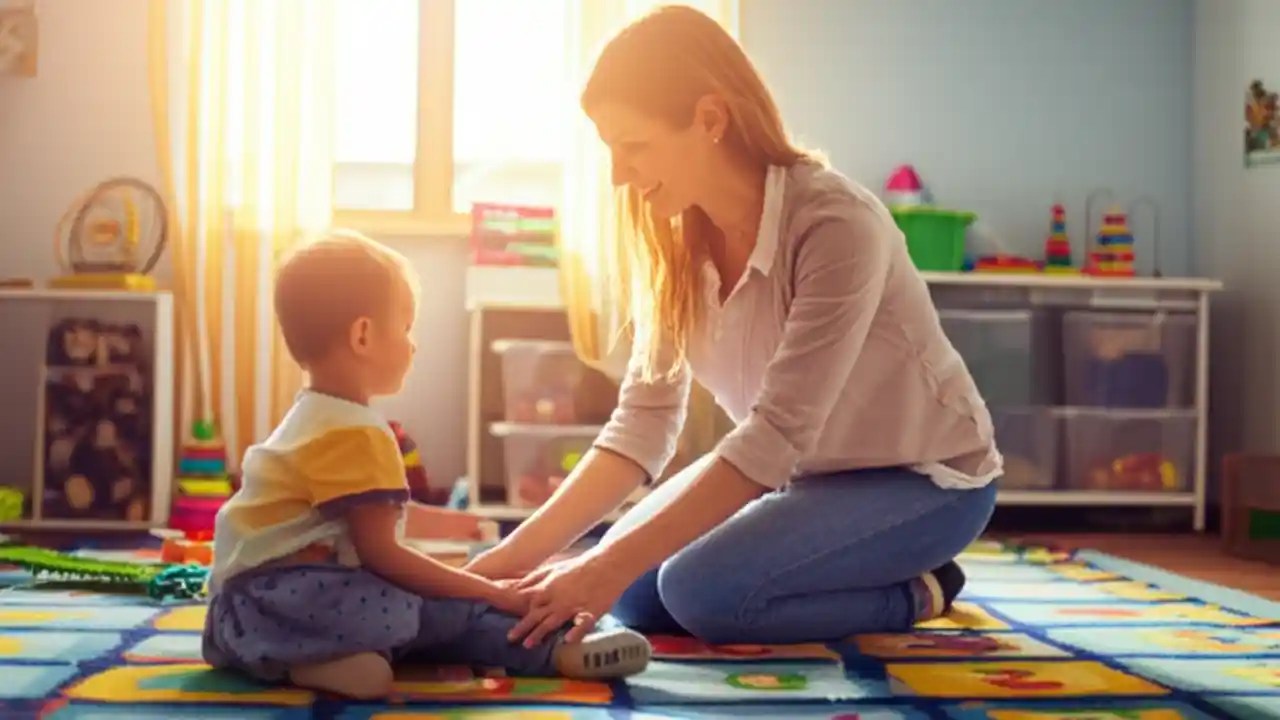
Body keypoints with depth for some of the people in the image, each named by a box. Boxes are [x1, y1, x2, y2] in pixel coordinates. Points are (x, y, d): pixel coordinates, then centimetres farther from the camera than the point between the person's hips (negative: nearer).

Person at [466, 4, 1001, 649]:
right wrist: (527, 546, -22)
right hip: (799, 470, 7)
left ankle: (915, 593, -1)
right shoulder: (675, 241, -9)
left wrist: (611, 566, -37)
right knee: (633, 591, -6)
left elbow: (776, 433, -34)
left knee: (703, 589, -25)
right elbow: (643, 420, -10)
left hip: (924, 477, -7)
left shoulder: (837, 226, -30)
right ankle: (859, 581, 11)